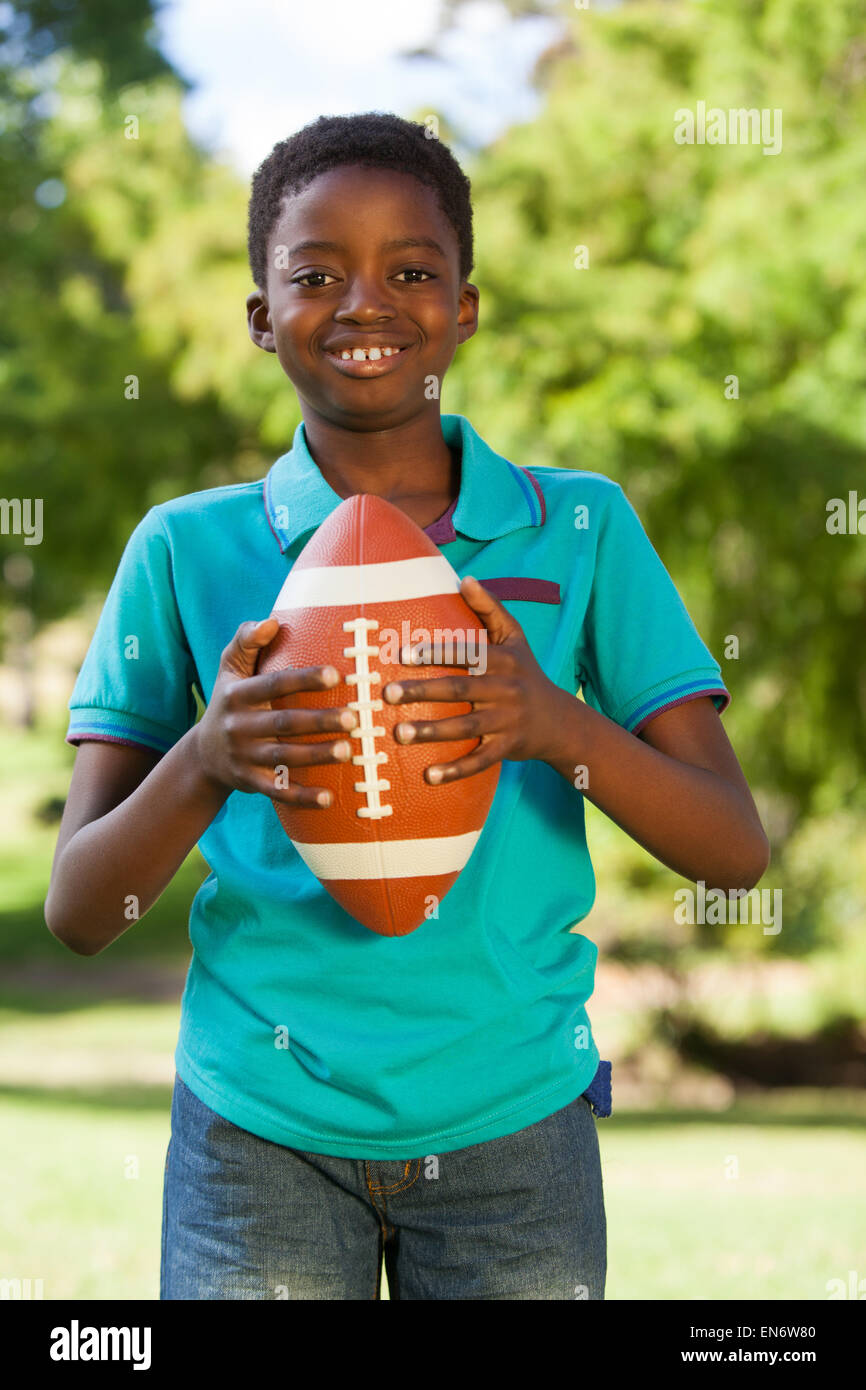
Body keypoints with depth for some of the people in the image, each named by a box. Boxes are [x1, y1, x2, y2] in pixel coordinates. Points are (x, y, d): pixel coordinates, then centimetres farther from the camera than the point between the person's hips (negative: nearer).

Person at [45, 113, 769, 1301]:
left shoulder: (580, 529, -1)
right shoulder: (189, 548, -2)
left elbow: (735, 851, -5)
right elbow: (78, 914, -4)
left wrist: (560, 726, -24)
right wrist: (204, 760, -25)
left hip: (512, 1118, 1)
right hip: (259, 1128, 0)